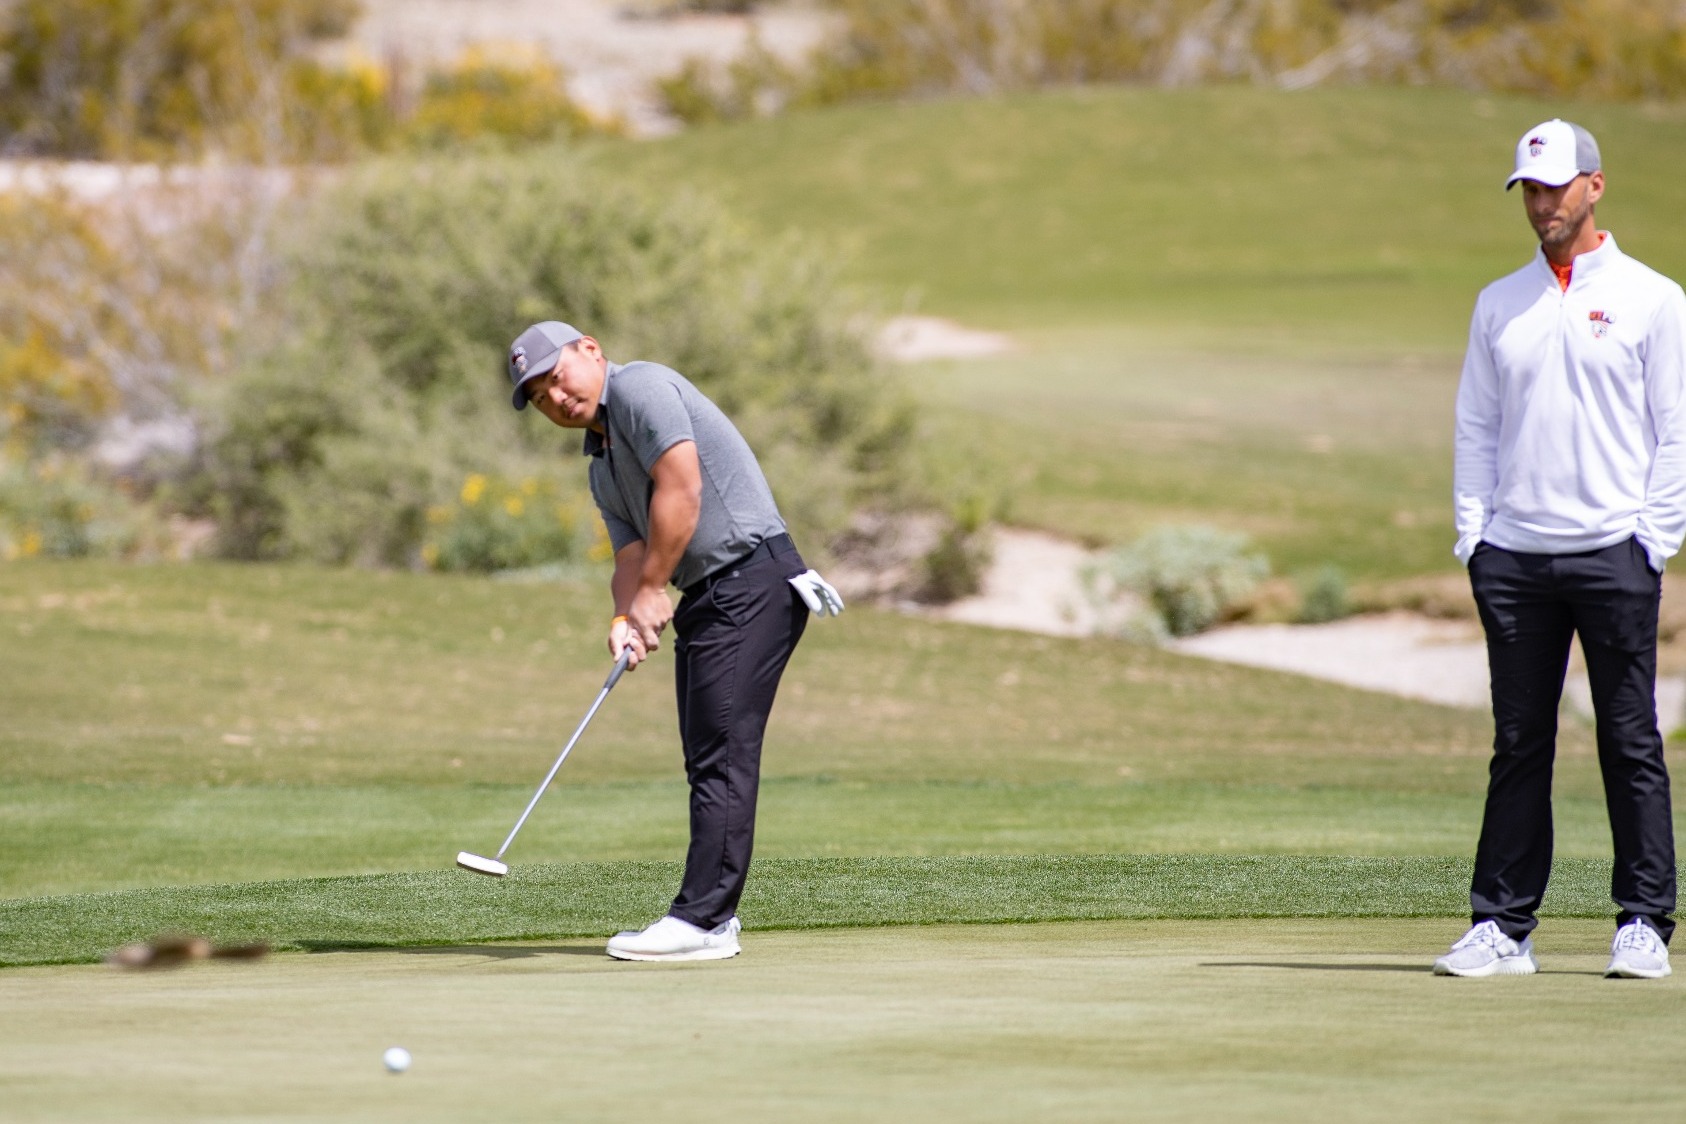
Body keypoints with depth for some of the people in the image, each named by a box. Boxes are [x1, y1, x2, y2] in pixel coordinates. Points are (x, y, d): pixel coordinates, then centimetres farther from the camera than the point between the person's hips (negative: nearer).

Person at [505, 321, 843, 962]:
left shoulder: (639, 388, -7)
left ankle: (701, 920, -15)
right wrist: (624, 619, -10)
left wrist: (651, 592, -13)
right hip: (706, 597, 10)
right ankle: (712, 914, 16)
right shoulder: (603, 466, 21)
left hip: (752, 578, -10)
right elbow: (631, 553, 12)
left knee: (723, 755, -12)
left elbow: (681, 486, -18)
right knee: (706, 758, 11)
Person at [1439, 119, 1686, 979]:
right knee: (1518, 745, 4)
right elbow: (1476, 426, 16)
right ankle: (1502, 925, 6)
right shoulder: (1499, 304, 15)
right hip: (1513, 555, 3)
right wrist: (1471, 532, 5)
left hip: (1613, 554, -3)